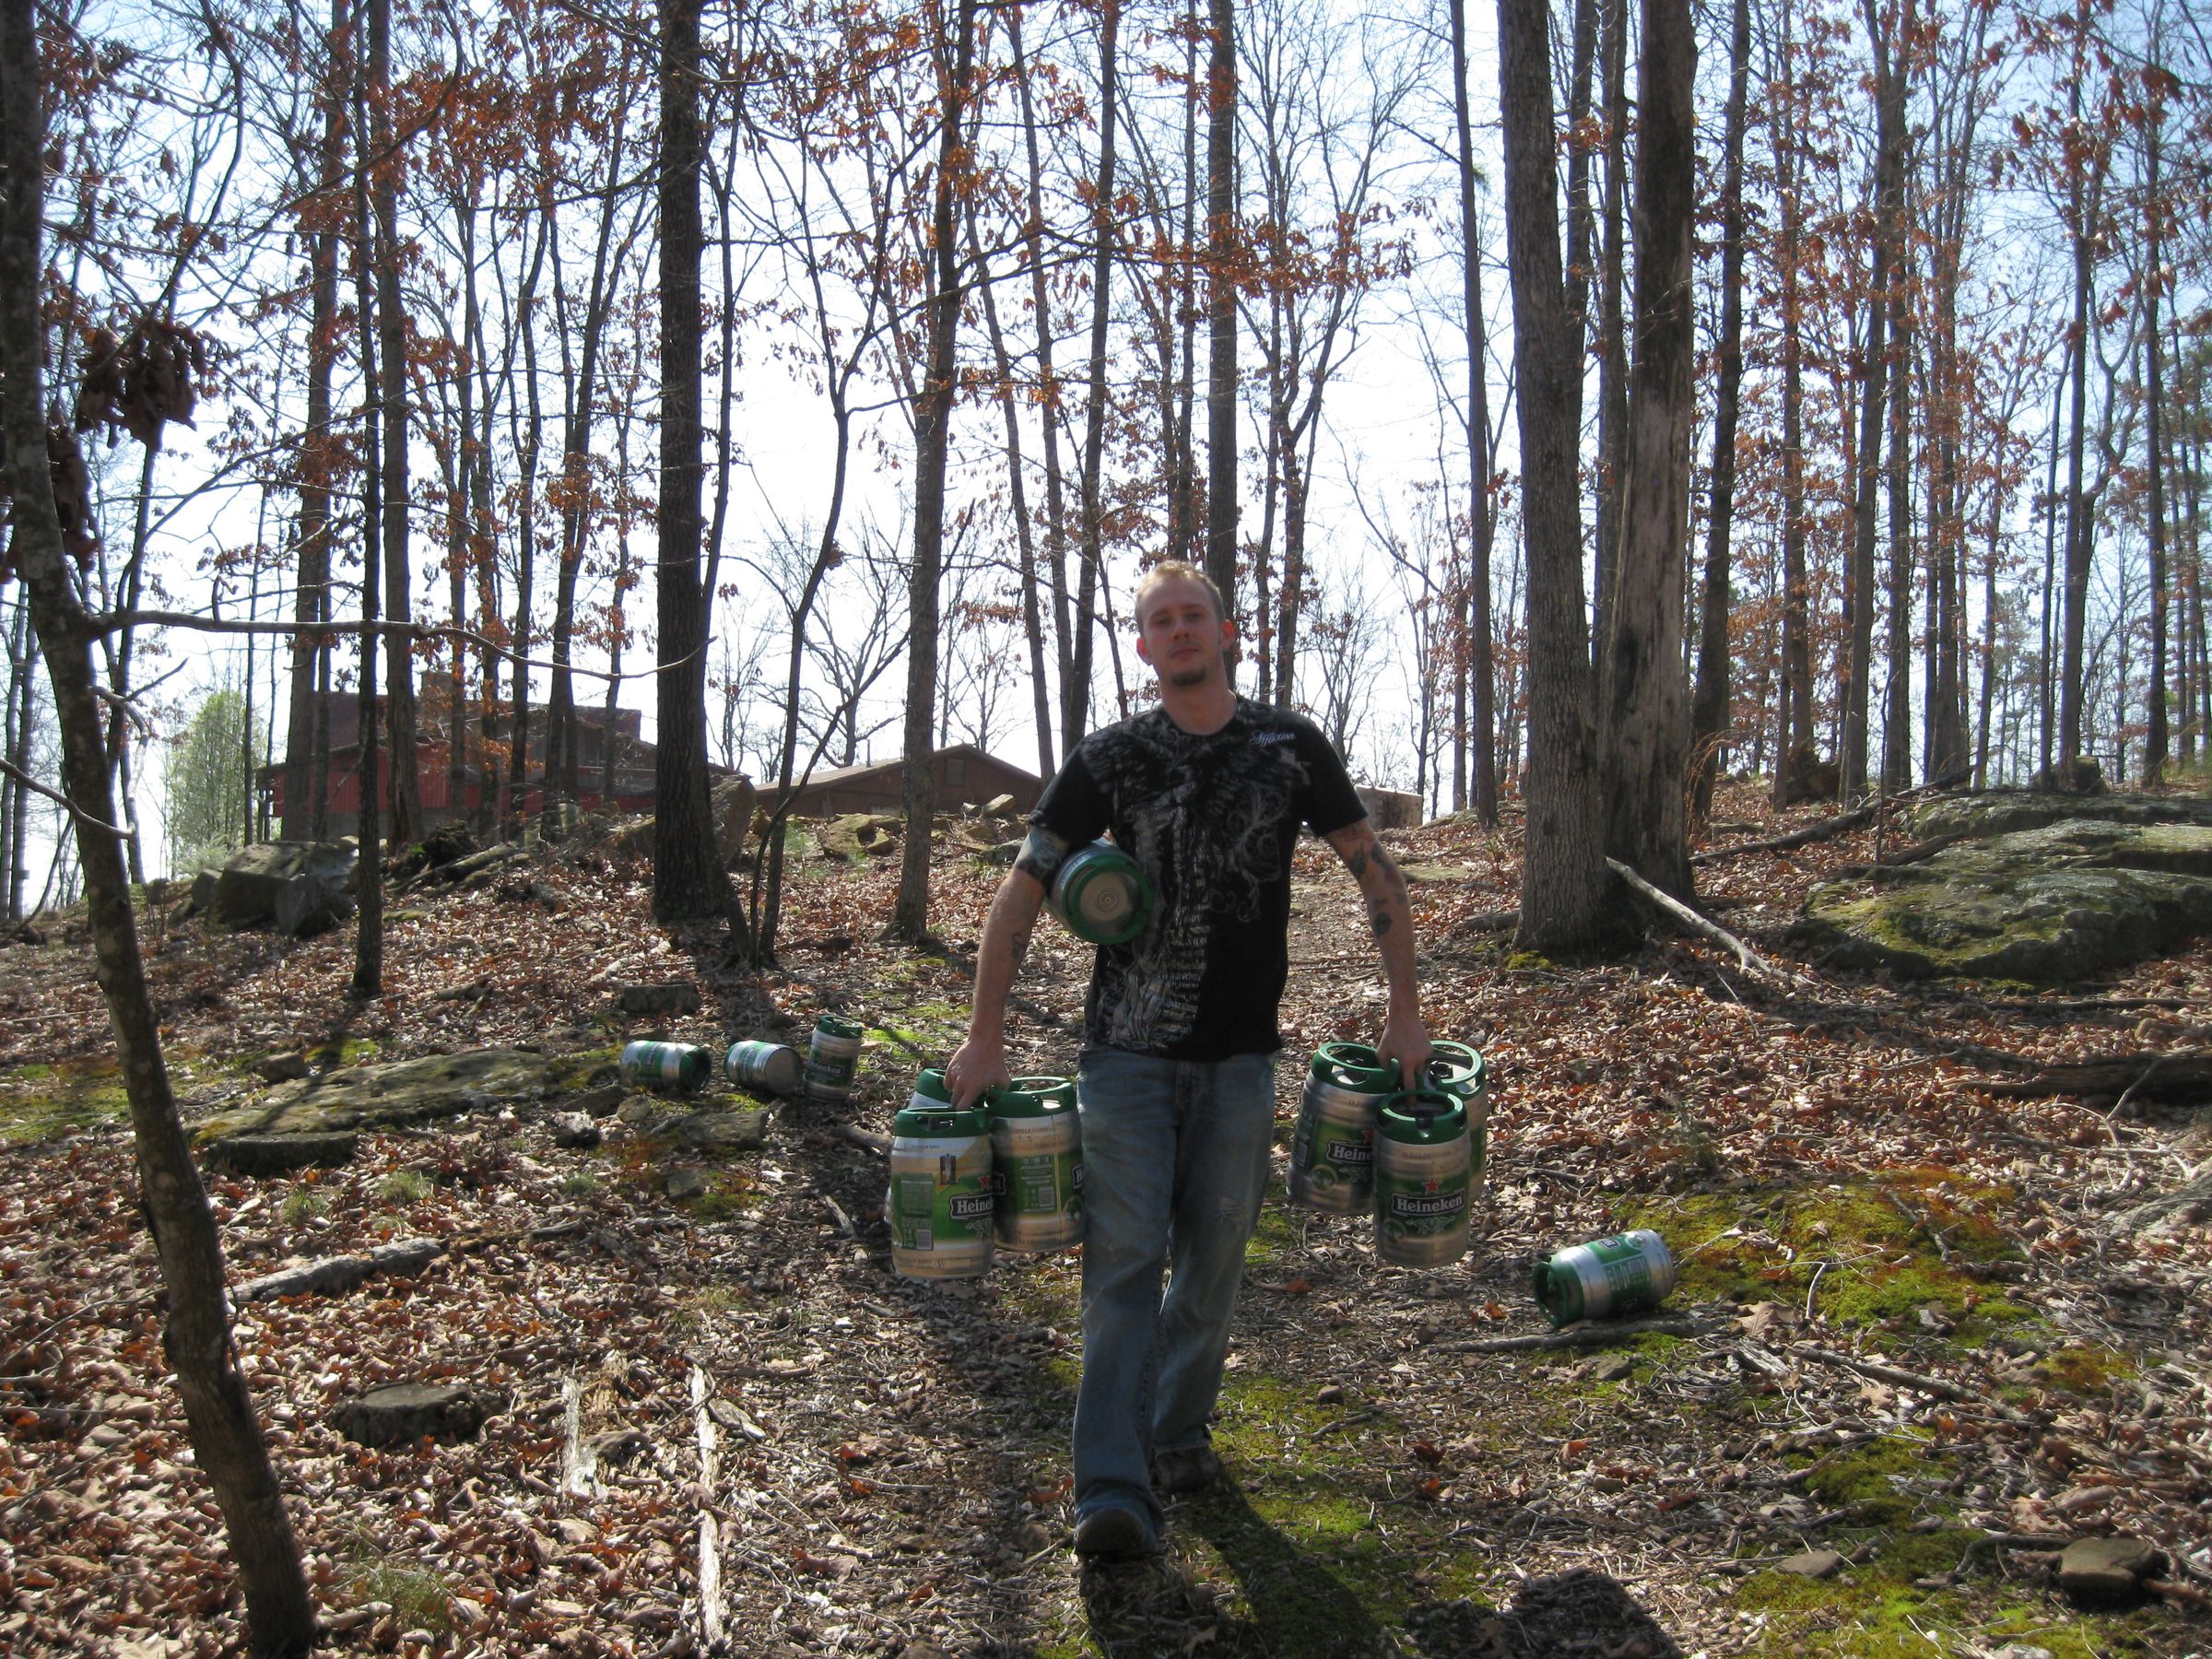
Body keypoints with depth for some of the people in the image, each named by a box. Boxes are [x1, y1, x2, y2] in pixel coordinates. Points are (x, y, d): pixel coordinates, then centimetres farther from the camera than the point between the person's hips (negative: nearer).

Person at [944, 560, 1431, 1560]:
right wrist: (985, 1035, -5)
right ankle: (1113, 1490, -8)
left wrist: (1406, 1009, 5)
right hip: (1127, 1053, -1)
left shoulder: (1291, 747, 3)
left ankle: (1180, 1432, 29)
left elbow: (1375, 875, 10)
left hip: (1238, 1057, 1)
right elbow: (1020, 894, 0)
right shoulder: (1111, 758, 1)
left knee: (1213, 1255, 9)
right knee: (1124, 1260, -7)